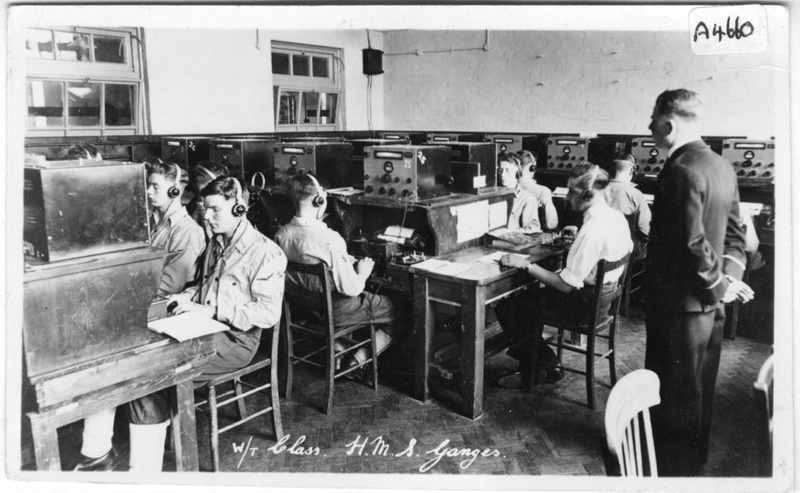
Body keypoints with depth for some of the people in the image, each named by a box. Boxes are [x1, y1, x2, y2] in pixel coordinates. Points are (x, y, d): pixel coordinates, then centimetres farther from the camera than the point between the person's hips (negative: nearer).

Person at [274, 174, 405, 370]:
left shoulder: (281, 235, -8)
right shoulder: (330, 240, -30)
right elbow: (350, 288, -26)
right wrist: (362, 273, -4)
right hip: (334, 311, -8)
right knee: (396, 310, 9)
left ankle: (335, 349, 20)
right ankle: (357, 361, 7)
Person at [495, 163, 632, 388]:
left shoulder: (591, 230, -29)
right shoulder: (617, 216, 0)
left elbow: (565, 284, -27)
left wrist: (525, 265, -23)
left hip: (584, 303, -10)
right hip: (605, 294, 10)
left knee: (507, 307, -2)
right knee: (528, 296, 21)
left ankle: (533, 373, 15)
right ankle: (545, 364, 21)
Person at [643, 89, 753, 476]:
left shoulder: (681, 171, -22)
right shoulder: (721, 165, 8)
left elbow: (692, 242, -25)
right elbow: (734, 233, 12)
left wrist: (719, 285, -13)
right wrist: (730, 277, 4)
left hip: (680, 302, -9)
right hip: (708, 301, 9)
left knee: (674, 389, 7)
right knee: (699, 384, 22)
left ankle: (674, 465, 23)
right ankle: (695, 453, 39)